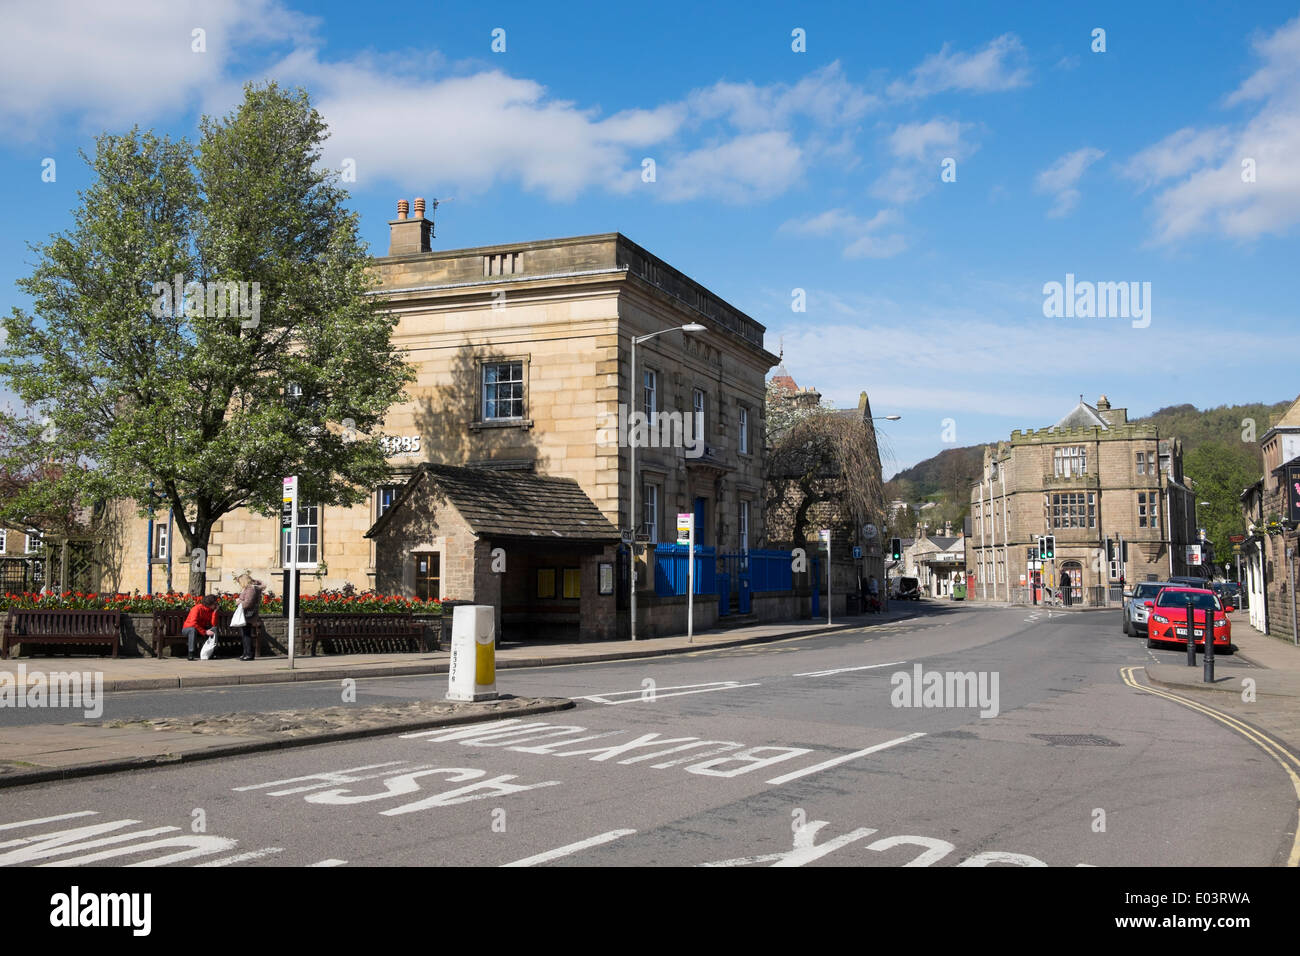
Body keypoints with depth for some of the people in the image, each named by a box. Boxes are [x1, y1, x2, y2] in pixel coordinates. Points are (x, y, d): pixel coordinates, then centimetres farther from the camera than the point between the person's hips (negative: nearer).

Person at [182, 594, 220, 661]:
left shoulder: (211, 610, -1)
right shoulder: (197, 608, -20)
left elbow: (213, 624, -11)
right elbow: (193, 623, -29)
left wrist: (215, 612, -17)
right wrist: (205, 632, -32)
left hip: (202, 629, 6)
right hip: (188, 629, -6)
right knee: (193, 630, -39)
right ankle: (191, 654, -41)